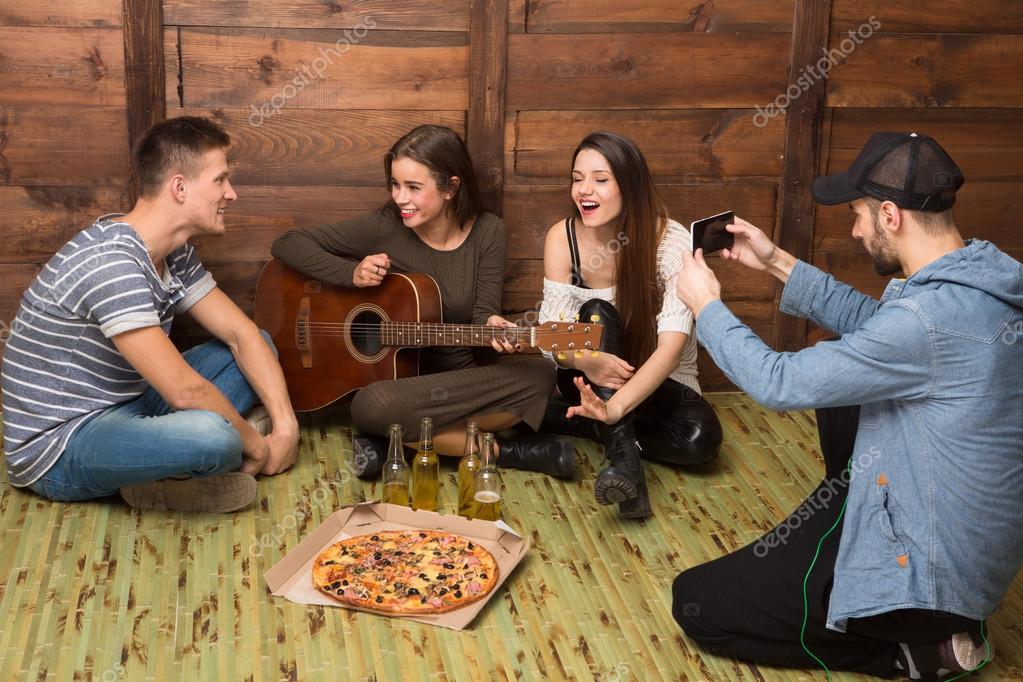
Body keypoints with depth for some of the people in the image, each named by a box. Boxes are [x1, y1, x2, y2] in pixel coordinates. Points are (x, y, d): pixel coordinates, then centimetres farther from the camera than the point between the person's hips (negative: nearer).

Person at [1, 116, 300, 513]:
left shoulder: (175, 255, 3)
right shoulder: (111, 263, -26)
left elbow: (241, 335, 5)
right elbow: (186, 392, -28)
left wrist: (285, 425, -7)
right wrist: (255, 446, -14)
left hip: (123, 410, 10)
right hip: (59, 450, -10)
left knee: (260, 347, 10)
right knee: (211, 434, -37)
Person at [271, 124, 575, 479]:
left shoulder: (487, 233, -3)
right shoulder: (383, 228, -10)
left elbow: (484, 309, -4)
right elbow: (287, 243, -7)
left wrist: (491, 324, -28)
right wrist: (352, 273, -21)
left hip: (461, 376, 2)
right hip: (393, 375, -2)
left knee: (538, 373, -25)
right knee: (373, 405, -37)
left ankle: (403, 441, -17)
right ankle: (501, 450, -18)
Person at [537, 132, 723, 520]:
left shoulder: (672, 242, -22)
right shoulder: (562, 237, -12)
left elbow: (672, 344, -32)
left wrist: (616, 406, -48)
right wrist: (583, 359, -39)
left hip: (658, 386, -2)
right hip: (592, 381, 2)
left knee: (700, 437, -32)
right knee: (596, 313, -30)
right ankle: (624, 455, -36)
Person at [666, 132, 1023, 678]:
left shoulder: (930, 317, -31)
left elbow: (778, 384, -23)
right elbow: (872, 325, 13)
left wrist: (707, 307, -7)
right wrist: (778, 264, 9)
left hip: (929, 574, -9)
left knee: (695, 604, -1)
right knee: (838, 387, 22)